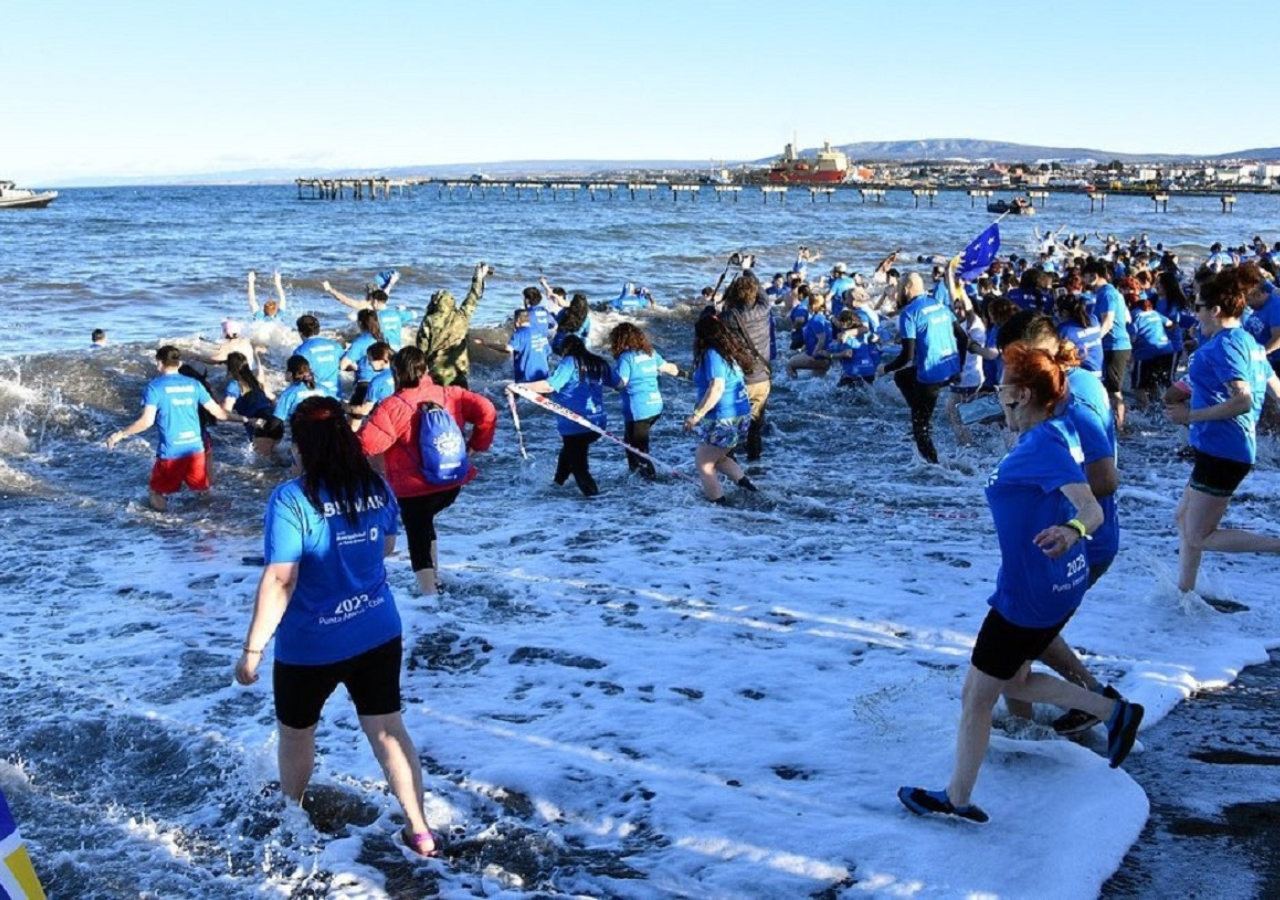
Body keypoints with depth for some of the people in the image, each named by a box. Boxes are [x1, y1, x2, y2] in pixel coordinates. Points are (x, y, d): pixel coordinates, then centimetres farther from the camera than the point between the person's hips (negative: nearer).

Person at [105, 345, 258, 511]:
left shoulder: (154, 387, -6)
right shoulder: (194, 384, 5)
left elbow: (146, 421, -14)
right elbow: (218, 412, 7)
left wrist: (120, 434, -4)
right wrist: (246, 420, 17)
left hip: (170, 452, -3)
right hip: (195, 448, 3)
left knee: (157, 491, 15)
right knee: (201, 490, 22)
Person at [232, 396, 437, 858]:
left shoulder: (292, 499, -21)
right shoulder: (378, 488, -3)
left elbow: (279, 581, -24)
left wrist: (252, 650, -18)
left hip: (312, 646, -4)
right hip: (379, 634, 4)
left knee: (296, 734, 22)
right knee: (388, 730, 12)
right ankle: (419, 830, 14)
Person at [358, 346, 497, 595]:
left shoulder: (392, 407, -15)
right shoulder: (448, 395, -1)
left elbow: (366, 444, -18)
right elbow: (486, 411, -3)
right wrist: (478, 444, 7)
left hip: (414, 489, -6)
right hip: (452, 483, 6)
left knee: (418, 537, 8)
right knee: (424, 522, 30)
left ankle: (429, 590, 0)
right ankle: (434, 576, 35)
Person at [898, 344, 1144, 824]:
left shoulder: (1042, 445, -24)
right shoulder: (1059, 431, 4)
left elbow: (1092, 510, -34)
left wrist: (1073, 530, -54)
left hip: (1028, 595, -10)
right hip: (1060, 584, 10)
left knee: (975, 697, 5)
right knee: (1015, 682, 26)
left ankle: (956, 799, 19)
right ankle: (1115, 712, 21)